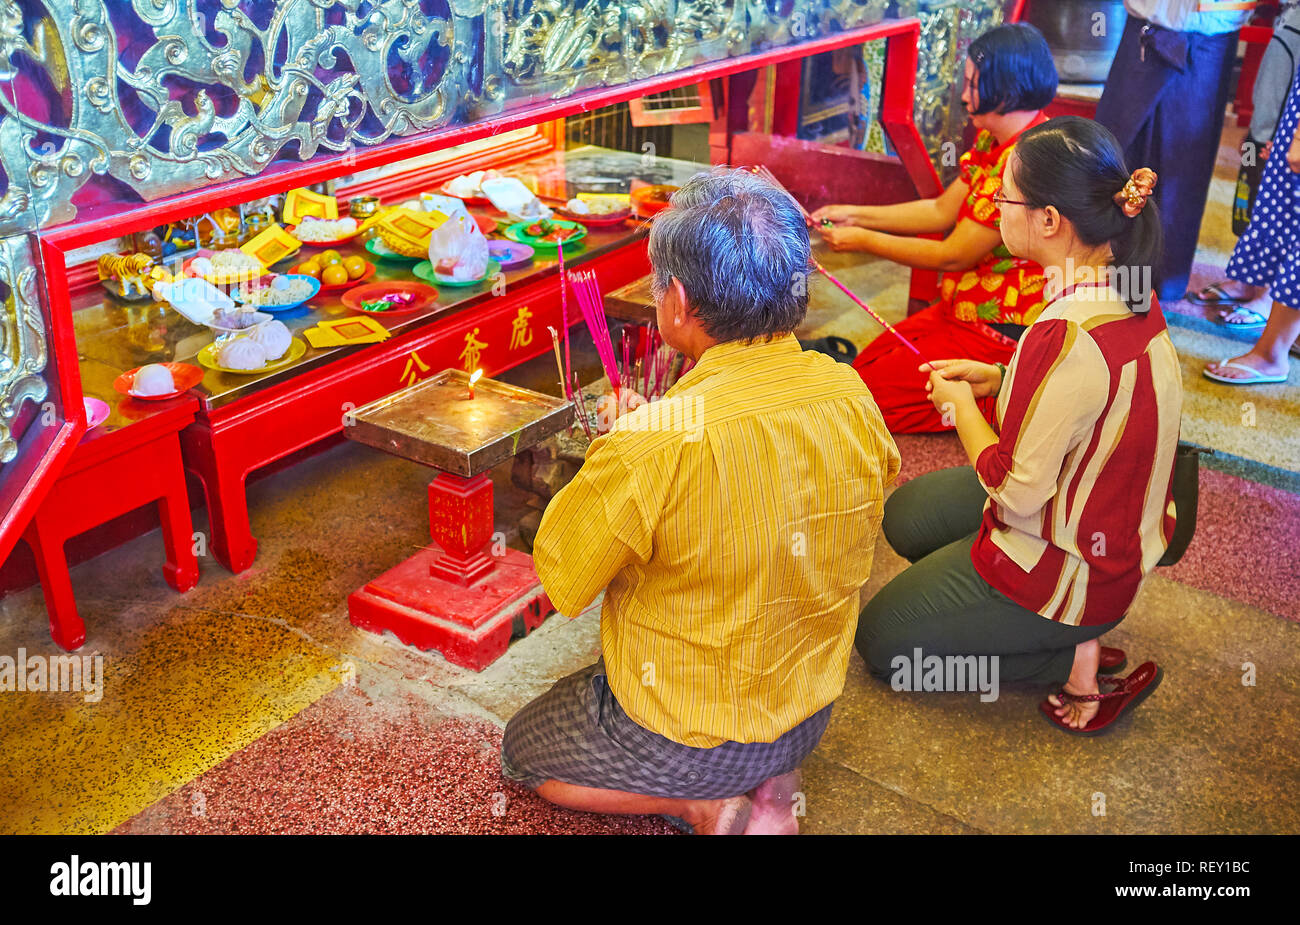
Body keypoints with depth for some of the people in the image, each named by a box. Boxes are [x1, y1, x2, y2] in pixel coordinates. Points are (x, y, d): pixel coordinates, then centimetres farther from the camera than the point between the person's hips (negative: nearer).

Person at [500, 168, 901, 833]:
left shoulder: (654, 446, -33)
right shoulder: (852, 398, -14)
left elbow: (560, 578, -18)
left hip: (679, 740, -5)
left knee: (522, 752, 23)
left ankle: (703, 805, 5)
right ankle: (767, 779, 10)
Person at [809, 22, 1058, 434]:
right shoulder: (992, 142, 5)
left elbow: (953, 256, -22)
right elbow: (942, 210, 12)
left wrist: (863, 240, -12)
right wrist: (855, 215, 5)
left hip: (997, 338, -10)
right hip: (962, 312, 10)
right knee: (863, 364, 9)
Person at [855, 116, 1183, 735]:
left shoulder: (1068, 339, -35)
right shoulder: (1127, 289, -7)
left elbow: (1016, 493, -26)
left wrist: (961, 405, -11)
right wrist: (998, 379, 2)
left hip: (1068, 565, -9)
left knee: (880, 639, 9)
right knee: (905, 514, 25)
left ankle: (1076, 657, 2)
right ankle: (1069, 627, 14)